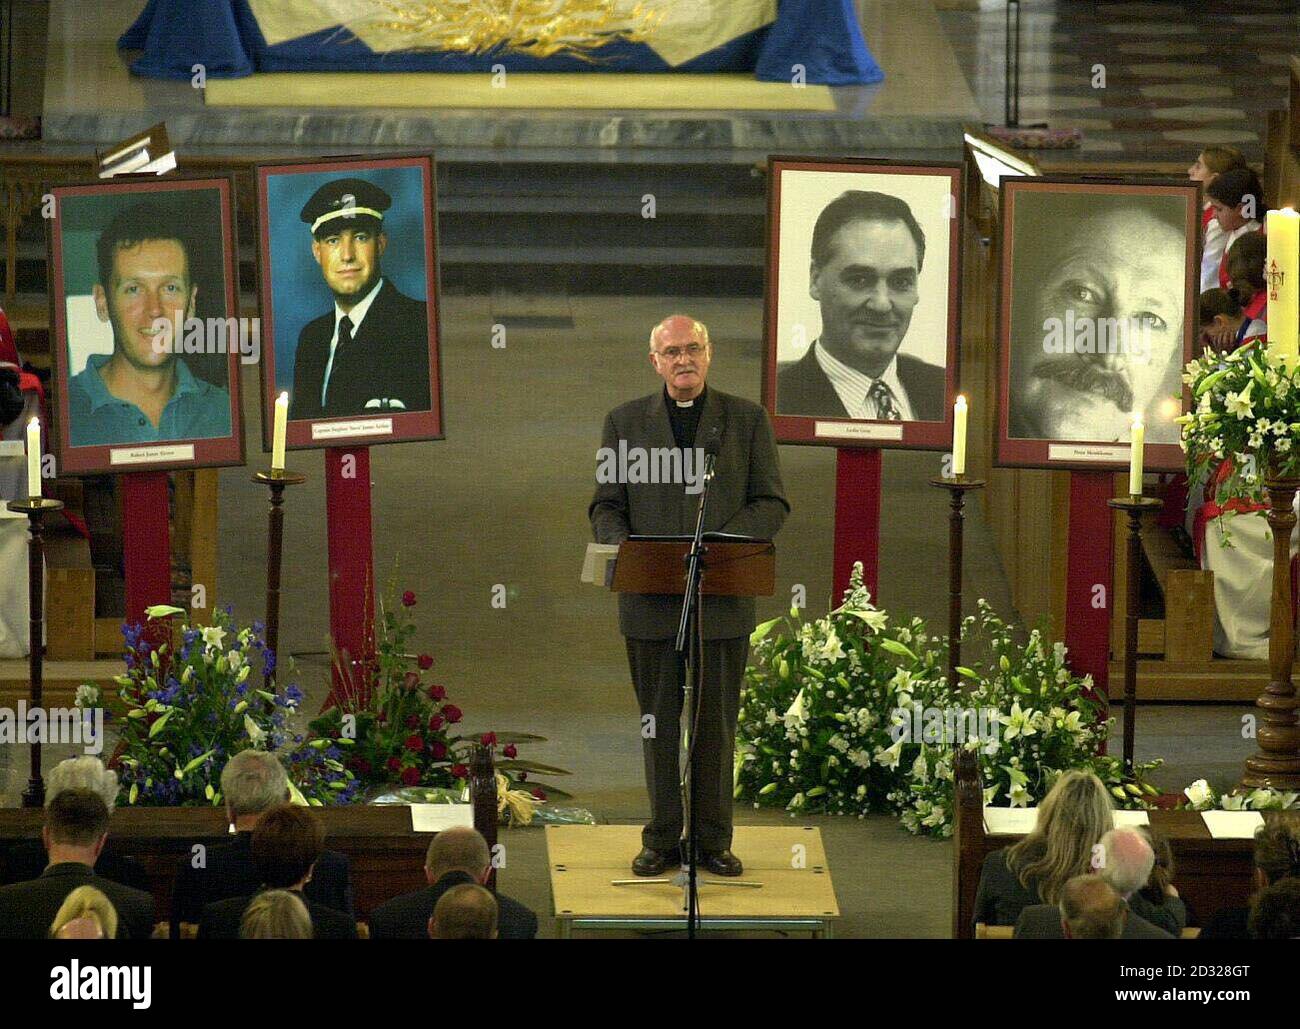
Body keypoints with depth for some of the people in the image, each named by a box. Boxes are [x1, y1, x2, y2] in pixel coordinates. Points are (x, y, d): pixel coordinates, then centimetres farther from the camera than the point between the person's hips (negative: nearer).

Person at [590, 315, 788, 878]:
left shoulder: (746, 419, 5)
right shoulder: (625, 422, 8)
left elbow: (771, 503, 3)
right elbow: (605, 506, 7)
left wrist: (723, 541, -14)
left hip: (722, 603, -1)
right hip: (650, 603, 1)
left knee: (717, 725, 4)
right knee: (658, 723, 6)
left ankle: (714, 840, 12)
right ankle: (661, 839, 13)